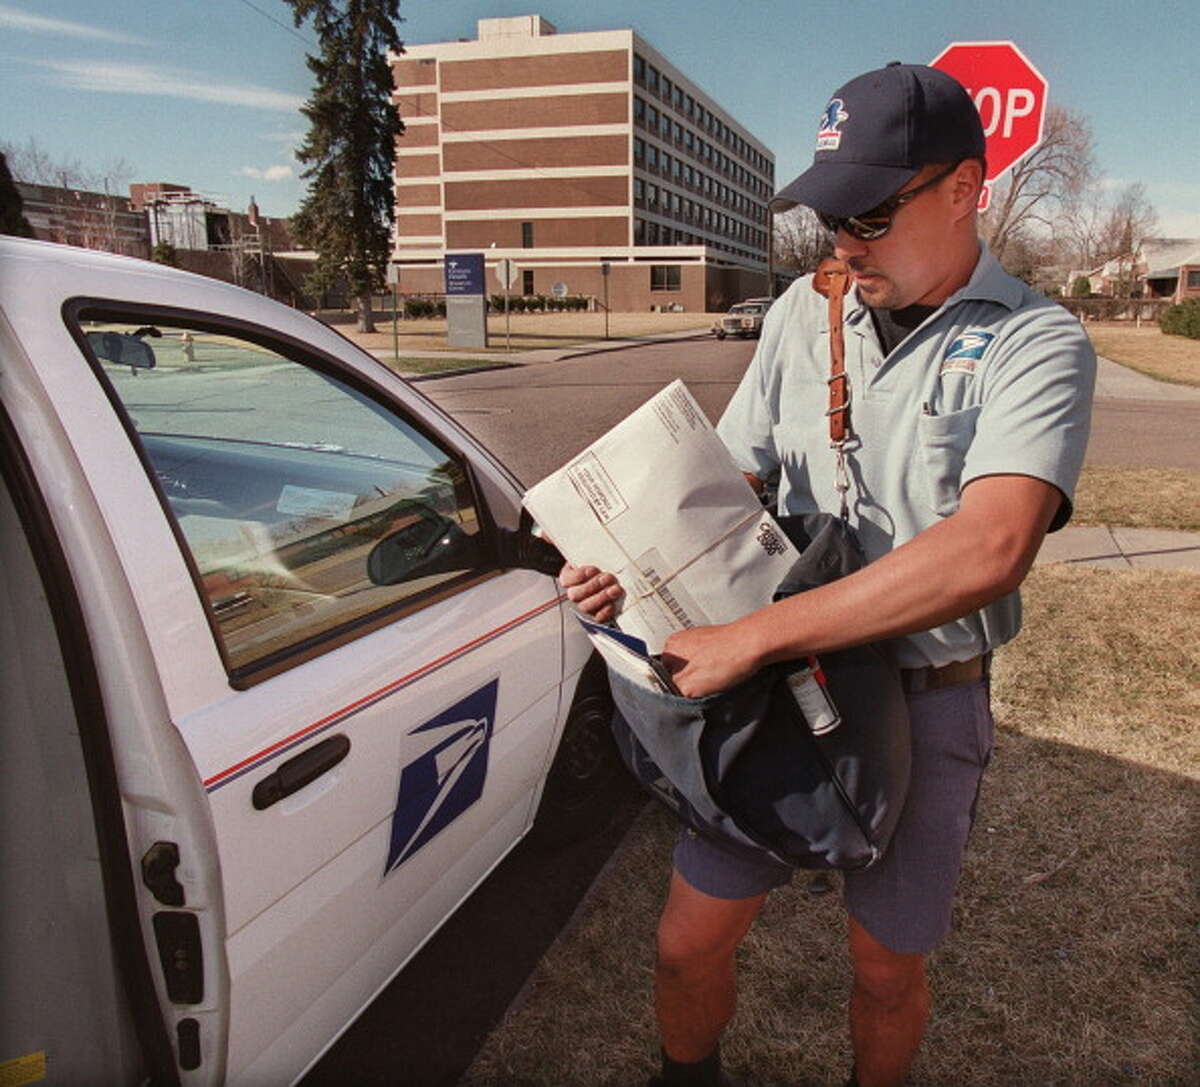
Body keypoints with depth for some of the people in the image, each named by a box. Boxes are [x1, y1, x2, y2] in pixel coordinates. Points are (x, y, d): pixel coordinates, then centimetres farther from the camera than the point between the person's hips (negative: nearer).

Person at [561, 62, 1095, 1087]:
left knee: (887, 970, 16)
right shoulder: (804, 312, 2)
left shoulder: (1035, 342, -12)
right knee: (690, 941, 8)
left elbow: (988, 550, -29)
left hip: (927, 700, -2)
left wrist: (752, 635, -31)